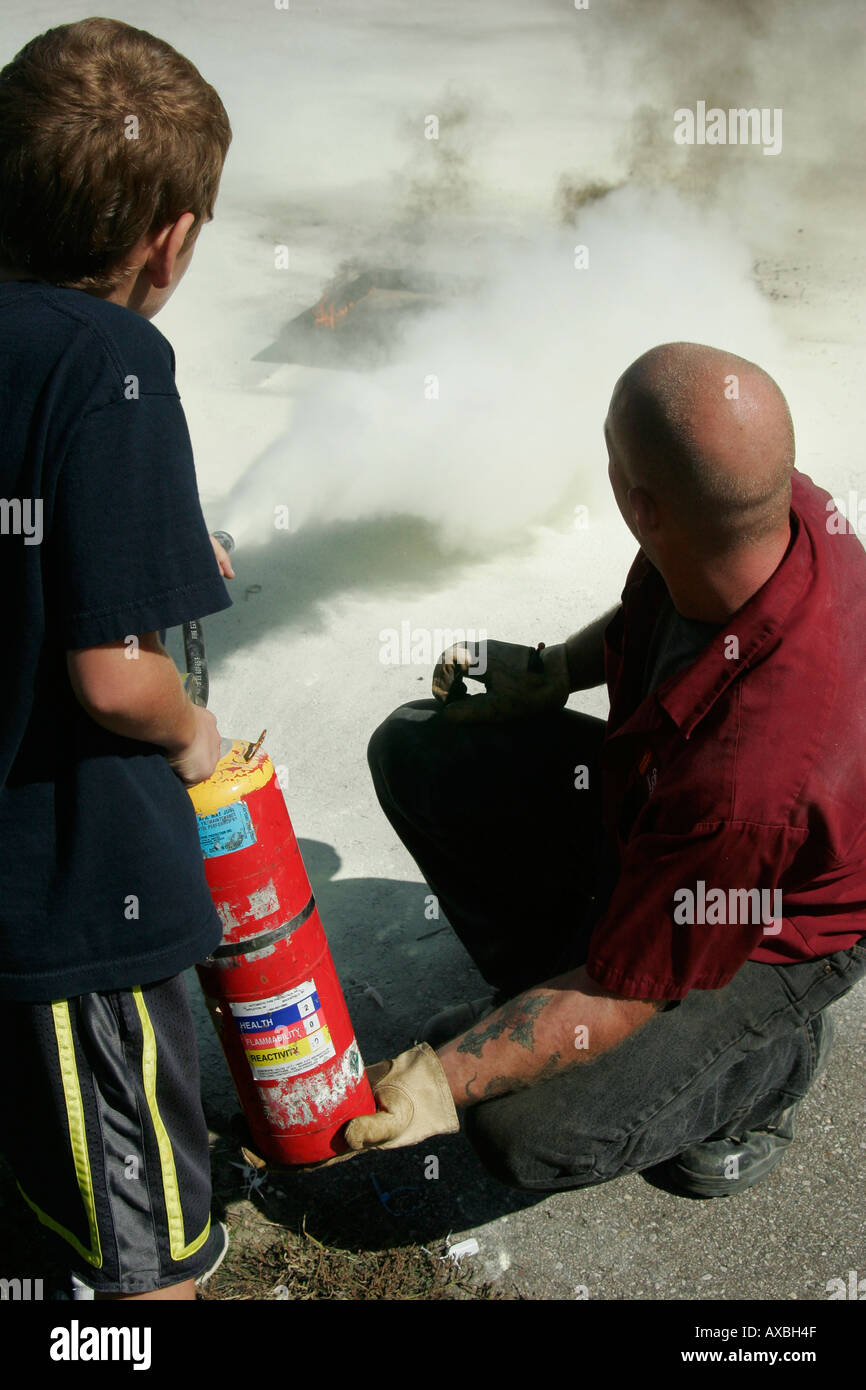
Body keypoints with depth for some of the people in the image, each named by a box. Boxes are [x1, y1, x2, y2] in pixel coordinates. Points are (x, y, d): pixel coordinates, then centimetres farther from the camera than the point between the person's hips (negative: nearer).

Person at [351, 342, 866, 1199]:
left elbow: (624, 995, -30)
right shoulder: (770, 504, -21)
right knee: (415, 751, -2)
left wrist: (439, 1080, -27)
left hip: (769, 927, -7)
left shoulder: (750, 773, -44)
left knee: (530, 1133, -20)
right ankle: (549, 976, 15)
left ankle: (768, 1052, 7)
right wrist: (549, 670, -3)